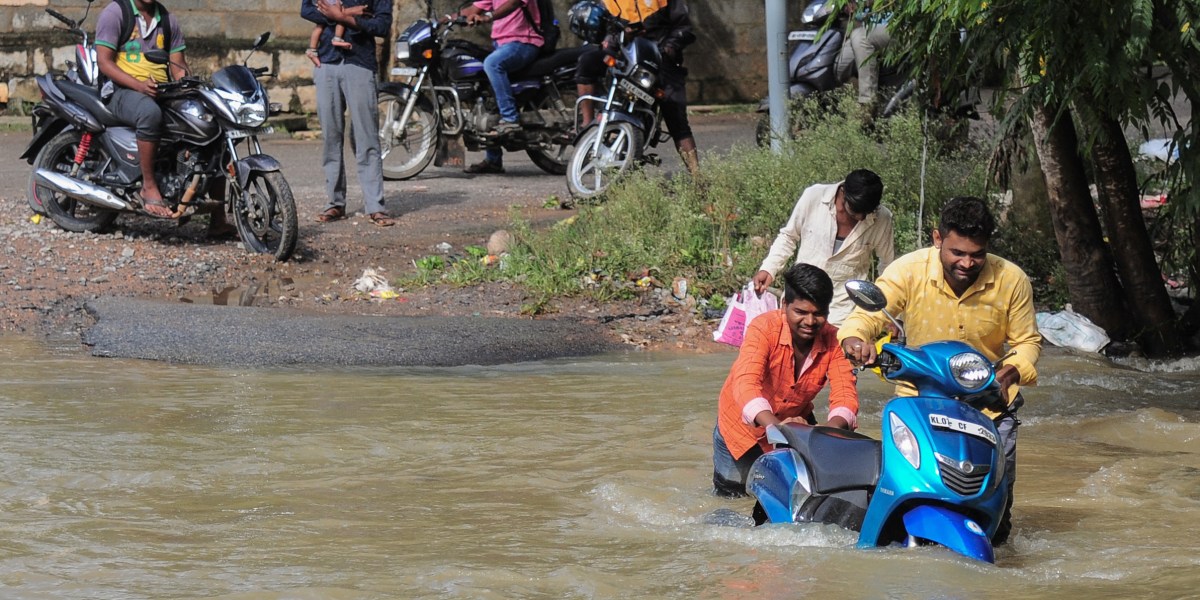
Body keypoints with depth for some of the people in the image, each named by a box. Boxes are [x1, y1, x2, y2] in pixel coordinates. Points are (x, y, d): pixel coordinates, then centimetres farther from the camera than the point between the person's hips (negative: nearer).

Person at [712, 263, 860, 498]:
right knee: (732, 493, 8)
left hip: (795, 420, 3)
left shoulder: (832, 341, -20)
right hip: (744, 423, -3)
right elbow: (745, 383, -44)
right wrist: (776, 425, -63)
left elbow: (845, 393, -30)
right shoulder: (764, 328, -30)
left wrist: (831, 429, -54)